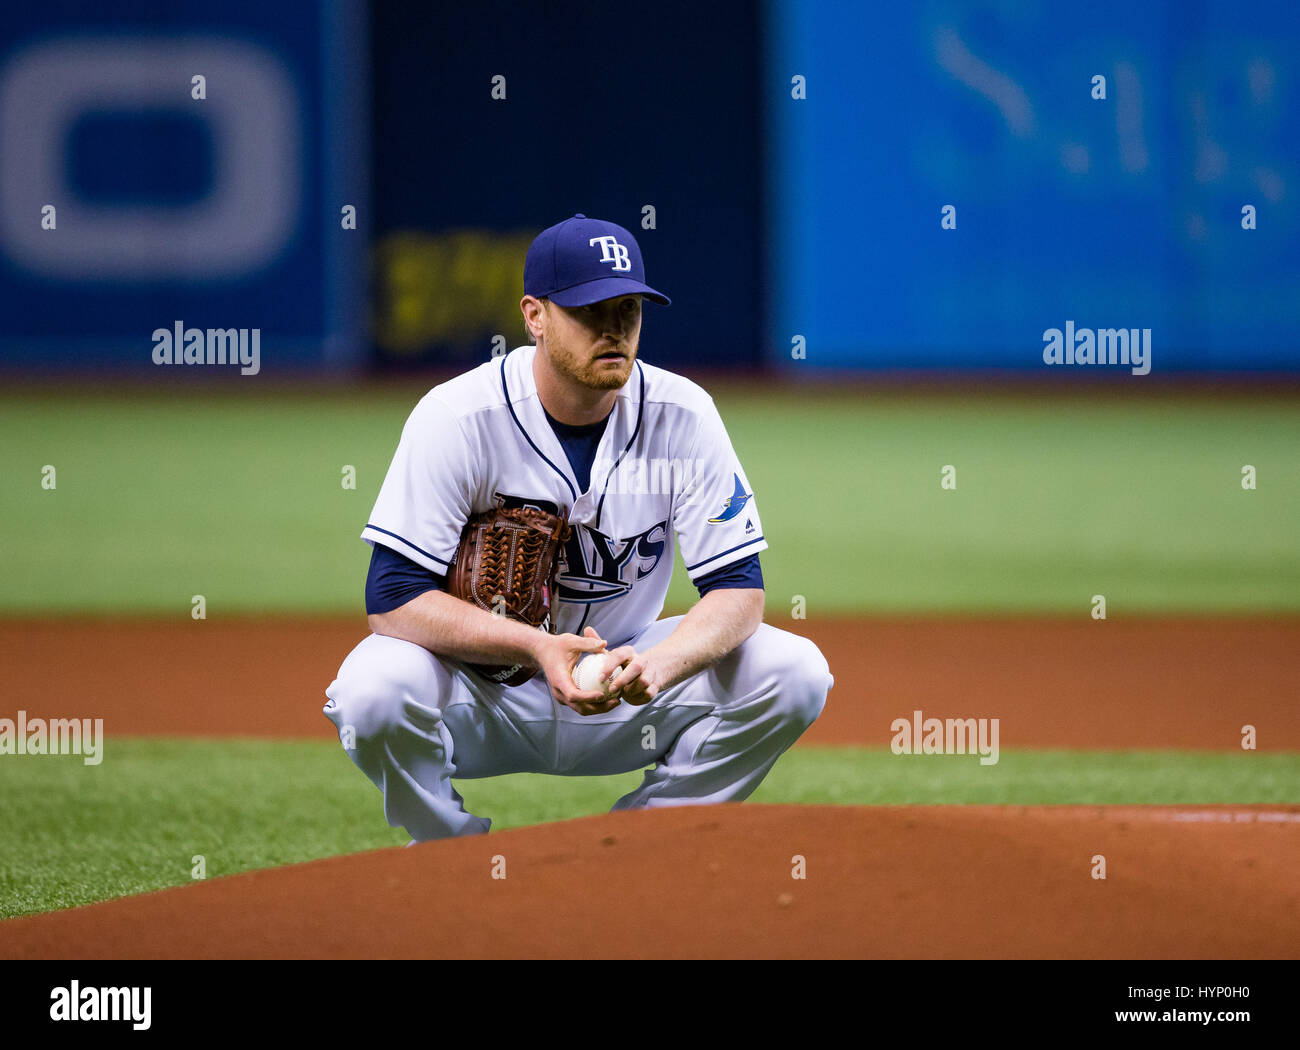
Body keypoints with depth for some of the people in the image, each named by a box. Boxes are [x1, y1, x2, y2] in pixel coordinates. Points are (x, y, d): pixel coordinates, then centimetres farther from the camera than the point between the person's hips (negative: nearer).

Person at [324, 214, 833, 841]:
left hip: (621, 678, 3)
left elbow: (739, 590, -12)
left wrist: (659, 665, -35)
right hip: (481, 685, -3)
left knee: (794, 673, -17)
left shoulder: (682, 417, -10)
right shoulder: (458, 417, -18)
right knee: (377, 690, -35)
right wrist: (538, 647, -36)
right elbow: (393, 597, -23)